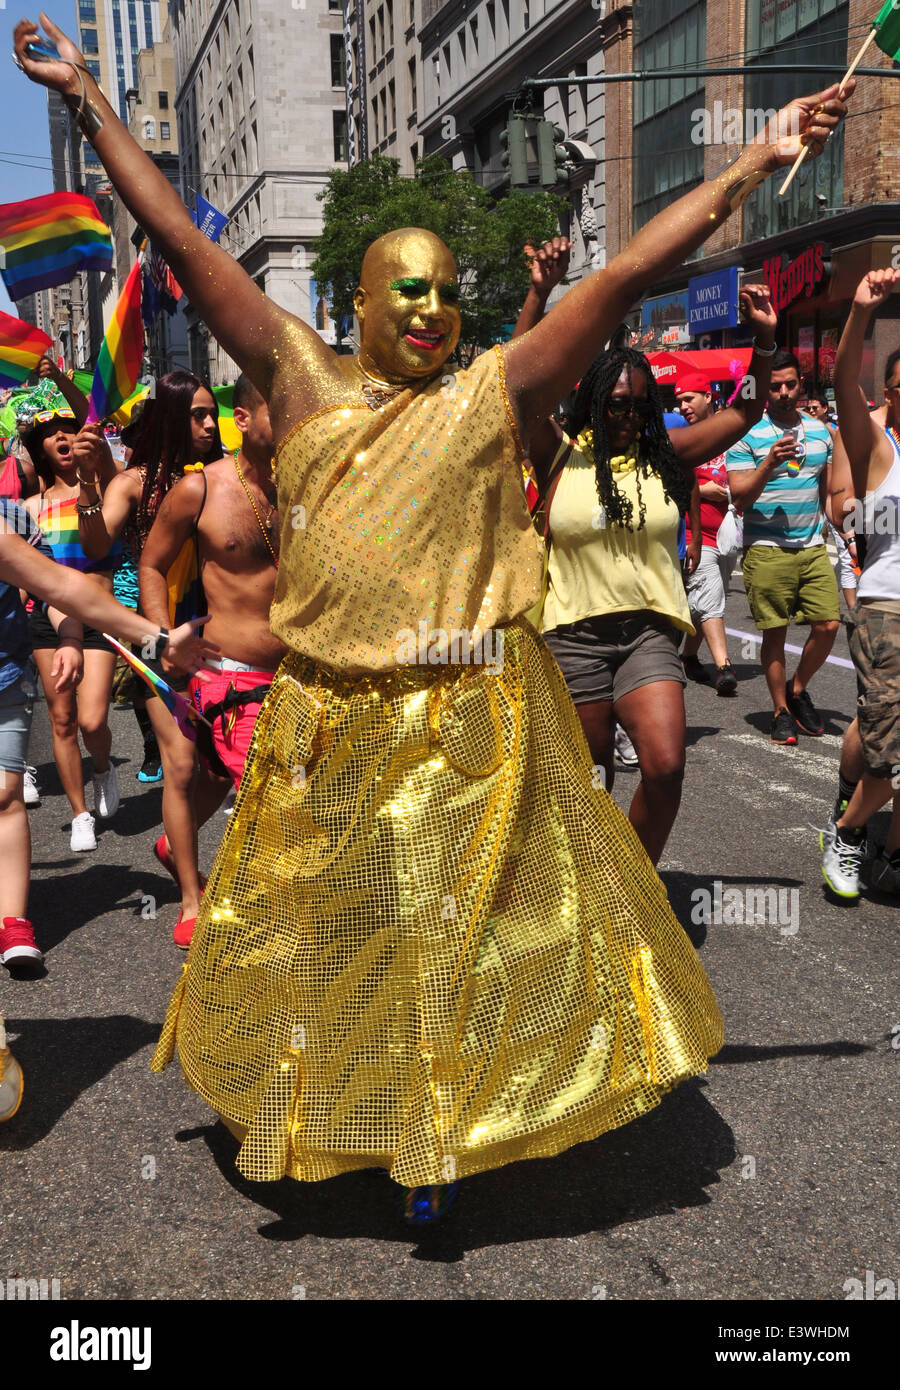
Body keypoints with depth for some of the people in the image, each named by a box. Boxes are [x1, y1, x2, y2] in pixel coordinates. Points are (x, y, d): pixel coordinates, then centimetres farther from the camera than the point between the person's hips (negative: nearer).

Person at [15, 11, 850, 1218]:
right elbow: (181, 242, 5)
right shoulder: (302, 380, 4)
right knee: (309, 932, 16)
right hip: (327, 723, 2)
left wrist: (755, 164, -5)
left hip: (470, 722, -1)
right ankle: (306, 1107, 41)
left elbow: (627, 275, -4)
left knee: (457, 932, 9)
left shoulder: (495, 396, 0)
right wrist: (91, 104, 7)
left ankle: (434, 1135, 30)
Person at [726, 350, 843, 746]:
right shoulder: (746, 436, -3)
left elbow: (830, 490, 21)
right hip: (767, 549, -4)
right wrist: (769, 464, -22)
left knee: (828, 625, -3)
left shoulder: (820, 431, 12)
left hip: (813, 546, 4)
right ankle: (781, 711, 15)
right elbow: (740, 498, -9)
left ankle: (798, 689, 21)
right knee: (774, 633, 1)